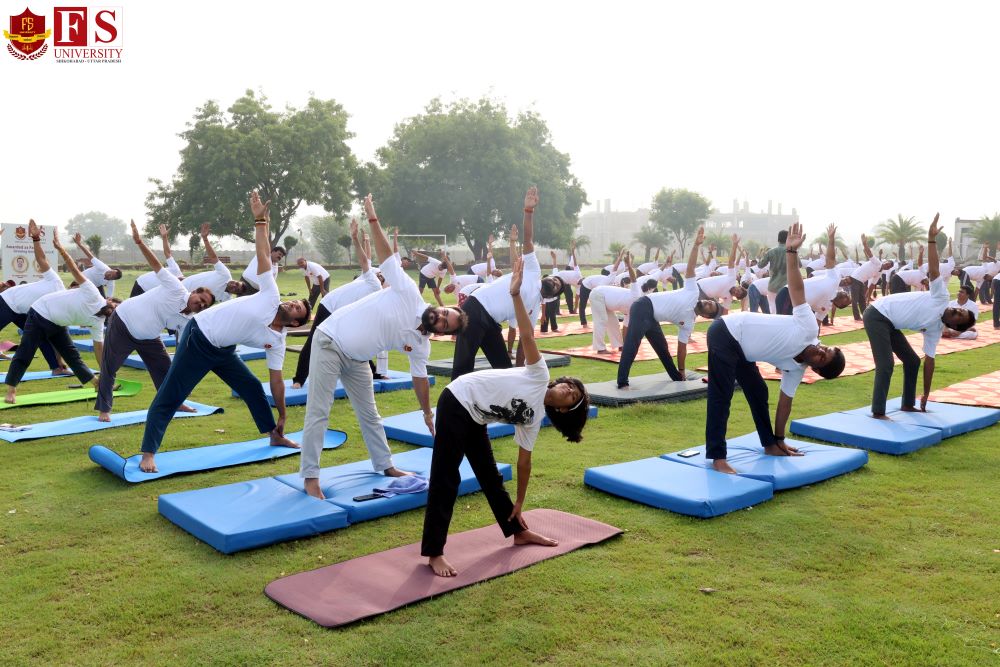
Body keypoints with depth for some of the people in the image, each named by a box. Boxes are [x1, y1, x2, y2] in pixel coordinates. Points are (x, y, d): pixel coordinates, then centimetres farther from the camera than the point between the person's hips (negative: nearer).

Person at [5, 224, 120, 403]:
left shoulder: (98, 322, -6)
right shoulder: (93, 294, -22)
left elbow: (99, 348, -1)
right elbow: (75, 270, -26)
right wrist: (59, 247, -35)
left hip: (57, 324, 6)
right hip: (41, 313, -6)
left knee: (72, 354, 9)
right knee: (24, 354, -5)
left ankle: (96, 383, 15)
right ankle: (11, 390, 2)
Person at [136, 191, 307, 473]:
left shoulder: (276, 341, -1)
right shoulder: (271, 297, -13)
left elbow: (276, 381, 5)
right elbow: (264, 254, -14)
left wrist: (282, 415, 6)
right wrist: (261, 221, -19)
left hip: (222, 349, 6)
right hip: (198, 338, -6)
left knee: (253, 388, 8)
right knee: (170, 397, -6)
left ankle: (274, 436, 25)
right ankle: (148, 454, -2)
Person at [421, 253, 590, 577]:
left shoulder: (533, 418, 7)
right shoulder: (540, 376, -9)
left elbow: (524, 461, 12)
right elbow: (527, 336, -18)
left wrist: (519, 506, 13)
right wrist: (516, 295, -30)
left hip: (474, 420, 8)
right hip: (456, 403, -8)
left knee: (490, 476, 16)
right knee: (446, 479, -7)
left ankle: (518, 531, 33)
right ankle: (434, 553, -3)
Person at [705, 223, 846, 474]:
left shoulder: (796, 369, 4)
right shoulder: (809, 328, -16)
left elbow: (785, 402, 14)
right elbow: (796, 288, -18)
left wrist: (779, 439, 17)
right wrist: (791, 251, -26)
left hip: (739, 348, 9)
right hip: (726, 333, -9)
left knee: (758, 391, 13)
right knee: (721, 396, -13)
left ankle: (770, 445, 29)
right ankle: (717, 457, -12)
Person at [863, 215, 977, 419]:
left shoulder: (935, 331, 6)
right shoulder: (941, 297, -10)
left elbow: (929, 361, 10)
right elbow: (933, 269, -17)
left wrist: (926, 394, 10)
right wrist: (932, 238, -26)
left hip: (890, 324, 9)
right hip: (878, 315, -9)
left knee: (912, 360, 10)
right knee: (886, 364, -15)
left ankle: (908, 404, 25)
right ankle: (878, 412, -10)